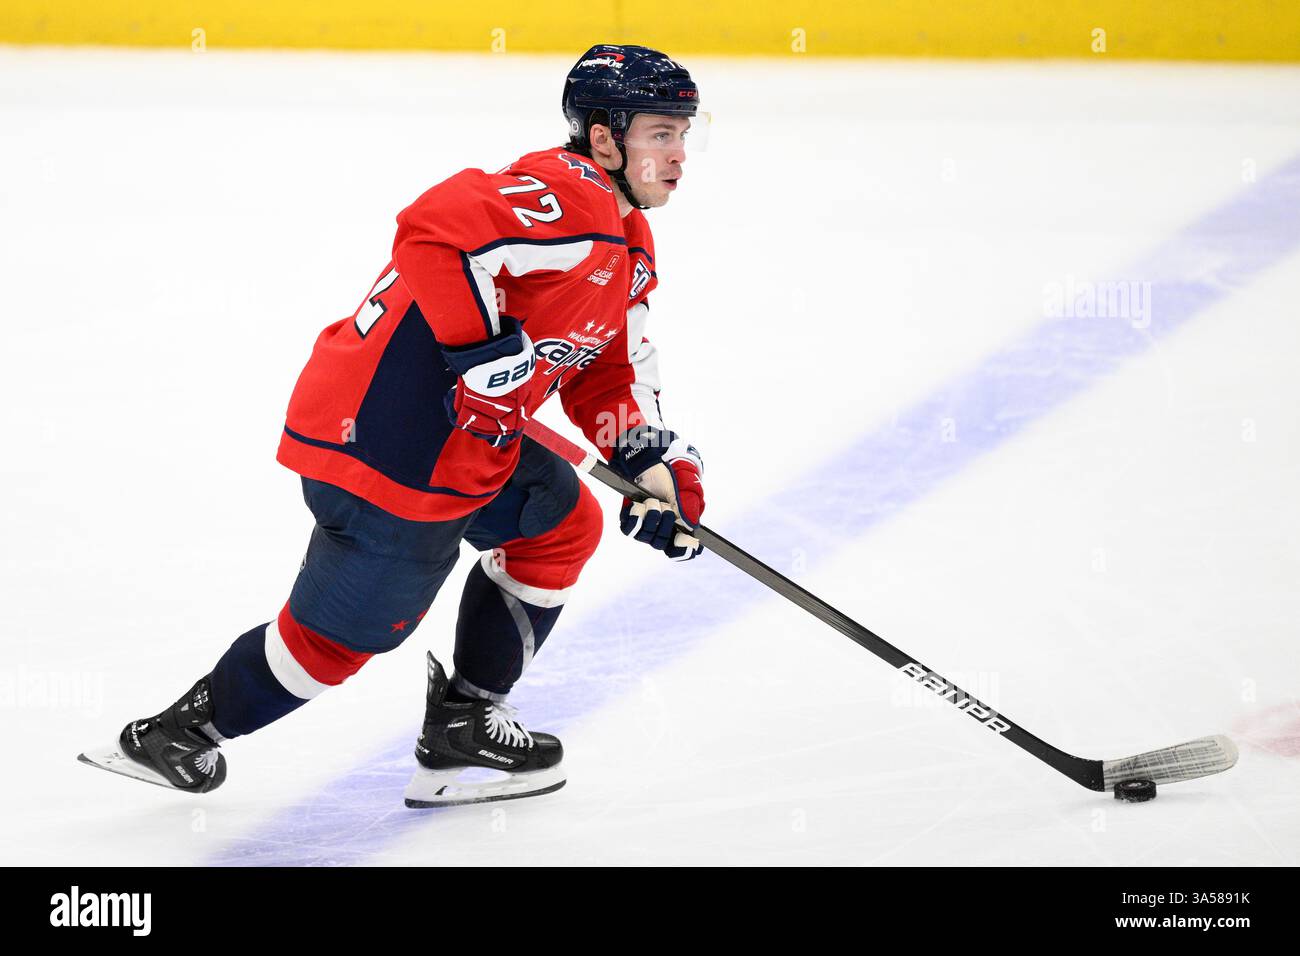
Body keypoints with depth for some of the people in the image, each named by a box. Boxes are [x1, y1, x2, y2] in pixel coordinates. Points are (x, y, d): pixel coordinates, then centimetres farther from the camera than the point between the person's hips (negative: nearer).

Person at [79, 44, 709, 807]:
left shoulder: (627, 242, 16)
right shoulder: (562, 198, -19)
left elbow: (609, 367, 21)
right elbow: (437, 233, -33)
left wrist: (658, 462, 8)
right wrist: (487, 352, -30)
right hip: (386, 436, -11)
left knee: (563, 527, 21)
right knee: (346, 628, 1)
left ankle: (463, 729, 26)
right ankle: (184, 734, 21)